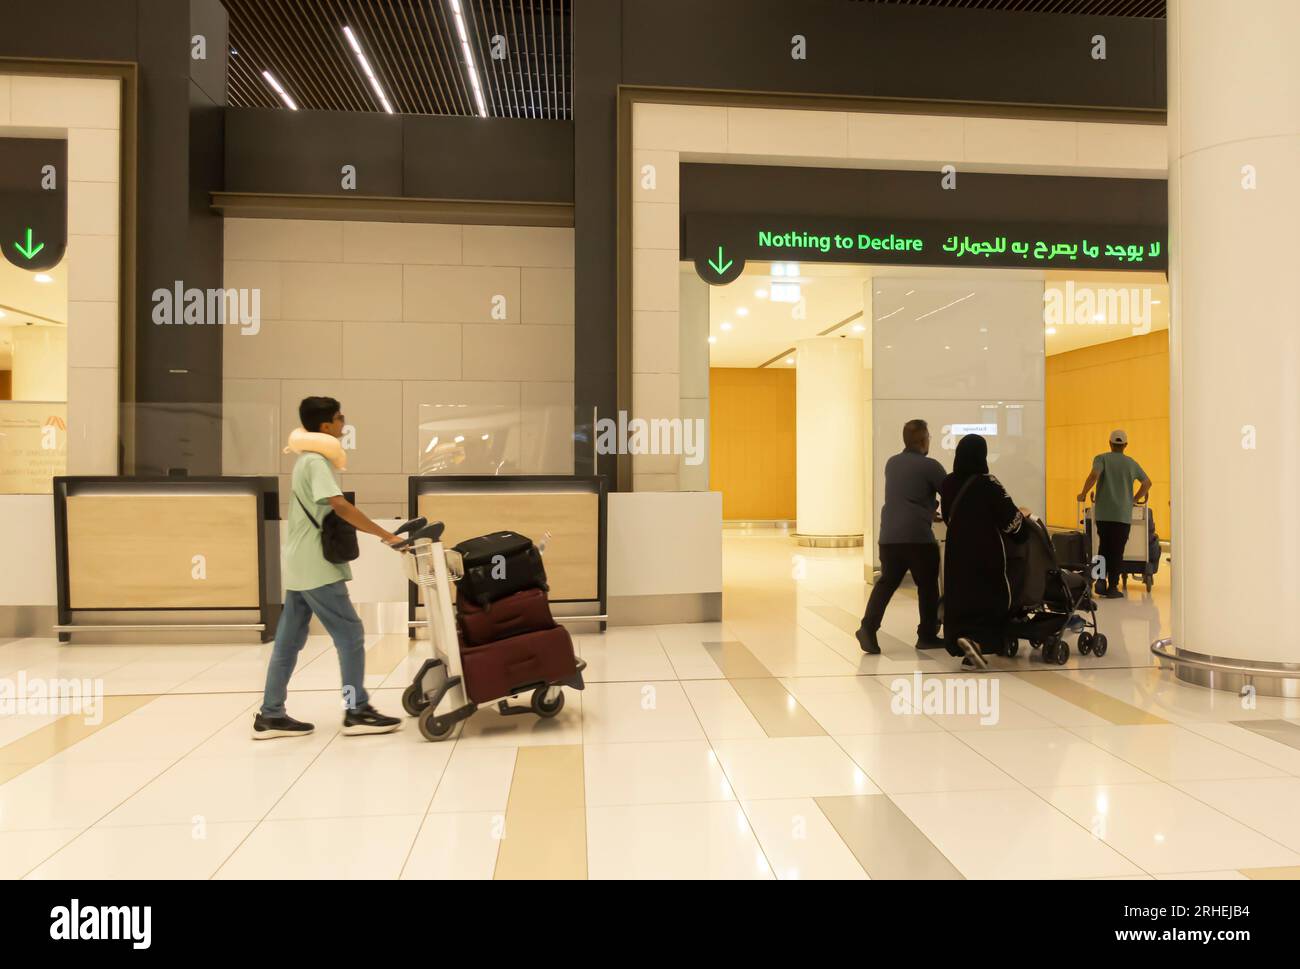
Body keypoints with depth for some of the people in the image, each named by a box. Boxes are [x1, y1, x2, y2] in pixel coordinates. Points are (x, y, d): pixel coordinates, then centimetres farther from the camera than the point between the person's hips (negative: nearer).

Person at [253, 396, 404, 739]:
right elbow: (340, 507, -27)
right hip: (316, 567, -10)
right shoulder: (316, 461, -14)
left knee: (289, 641, 11)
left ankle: (270, 715, 16)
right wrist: (385, 536, -27)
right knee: (350, 634, -4)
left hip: (301, 565, 10)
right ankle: (356, 711, 2)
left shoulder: (307, 460, 17)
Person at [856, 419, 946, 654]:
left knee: (887, 582, 9)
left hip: (888, 535, 6)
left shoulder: (891, 463, 14)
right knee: (927, 585, 9)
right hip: (918, 535, -5)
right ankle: (927, 636, 16)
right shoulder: (930, 466, -5)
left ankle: (868, 626, -7)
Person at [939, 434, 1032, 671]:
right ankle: (974, 639, -14)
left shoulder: (948, 483, 2)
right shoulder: (987, 483, -13)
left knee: (959, 597, 12)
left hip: (957, 551, 5)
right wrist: (1022, 514, 11)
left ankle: (962, 643, 13)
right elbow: (1010, 519, -10)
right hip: (986, 552, -5)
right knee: (992, 597, 5)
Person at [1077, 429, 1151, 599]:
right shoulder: (1131, 463, 10)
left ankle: (1101, 580, 0)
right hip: (1123, 515, 0)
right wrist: (1135, 500, 26)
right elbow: (1147, 483, 18)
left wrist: (1083, 494, -7)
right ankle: (1112, 587, 5)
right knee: (1117, 551, 4)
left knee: (1104, 547, 14)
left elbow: (1094, 475, -17)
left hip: (1102, 513, 0)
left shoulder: (1102, 459, 1)